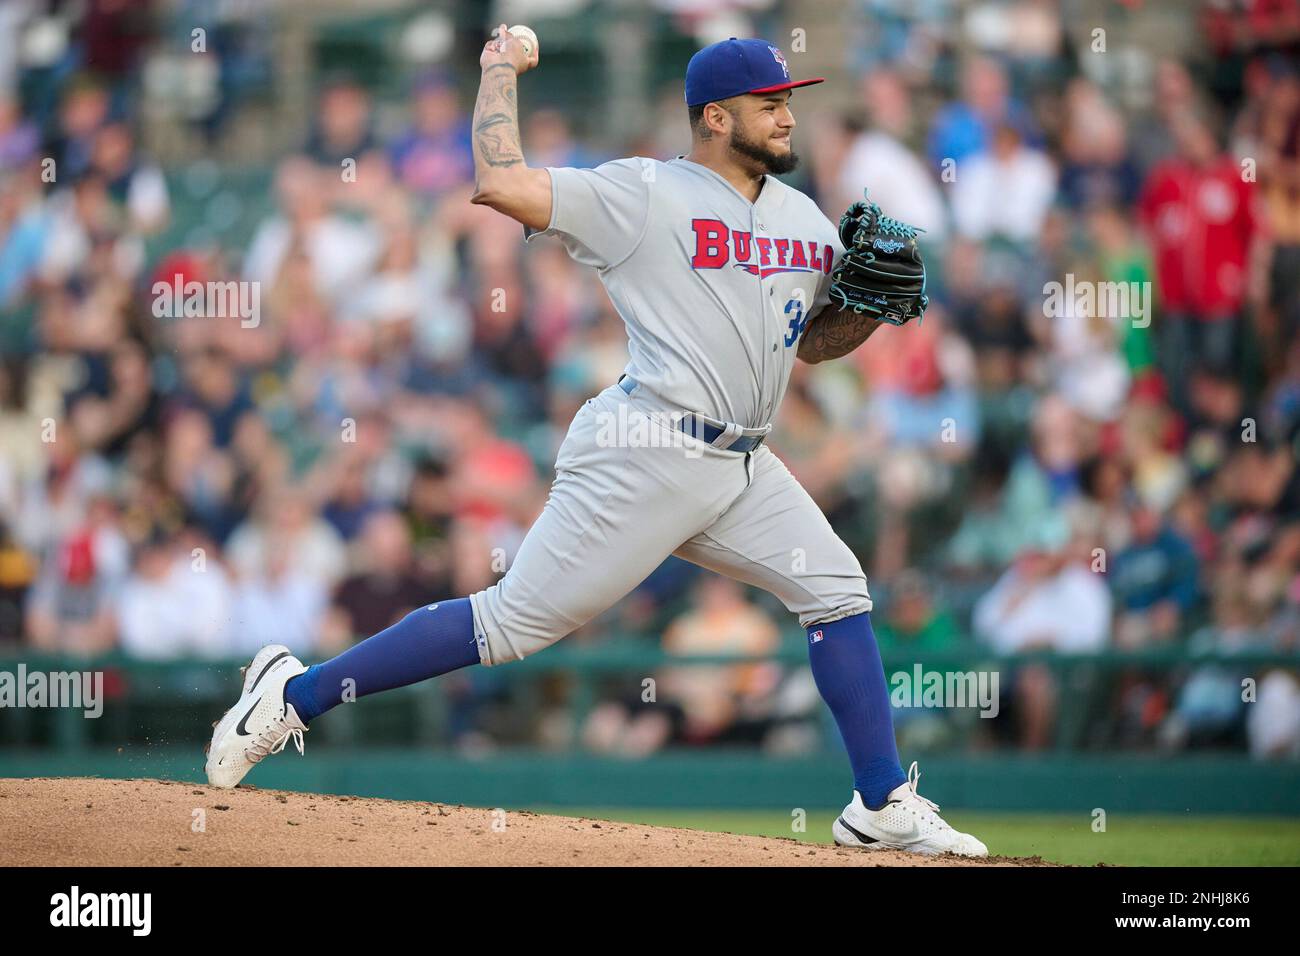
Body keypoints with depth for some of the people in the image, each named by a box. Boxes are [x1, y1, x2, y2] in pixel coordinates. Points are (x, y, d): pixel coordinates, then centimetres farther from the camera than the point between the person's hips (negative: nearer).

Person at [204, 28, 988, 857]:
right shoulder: (642, 193, -8)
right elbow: (500, 183, -17)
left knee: (838, 589, 2)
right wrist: (500, 72, -4)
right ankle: (298, 693, -2)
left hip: (743, 469, 8)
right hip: (642, 462, -7)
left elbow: (812, 341, 23)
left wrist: (871, 308, 2)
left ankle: (883, 807, 9)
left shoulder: (807, 221, 14)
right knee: (515, 621, -9)